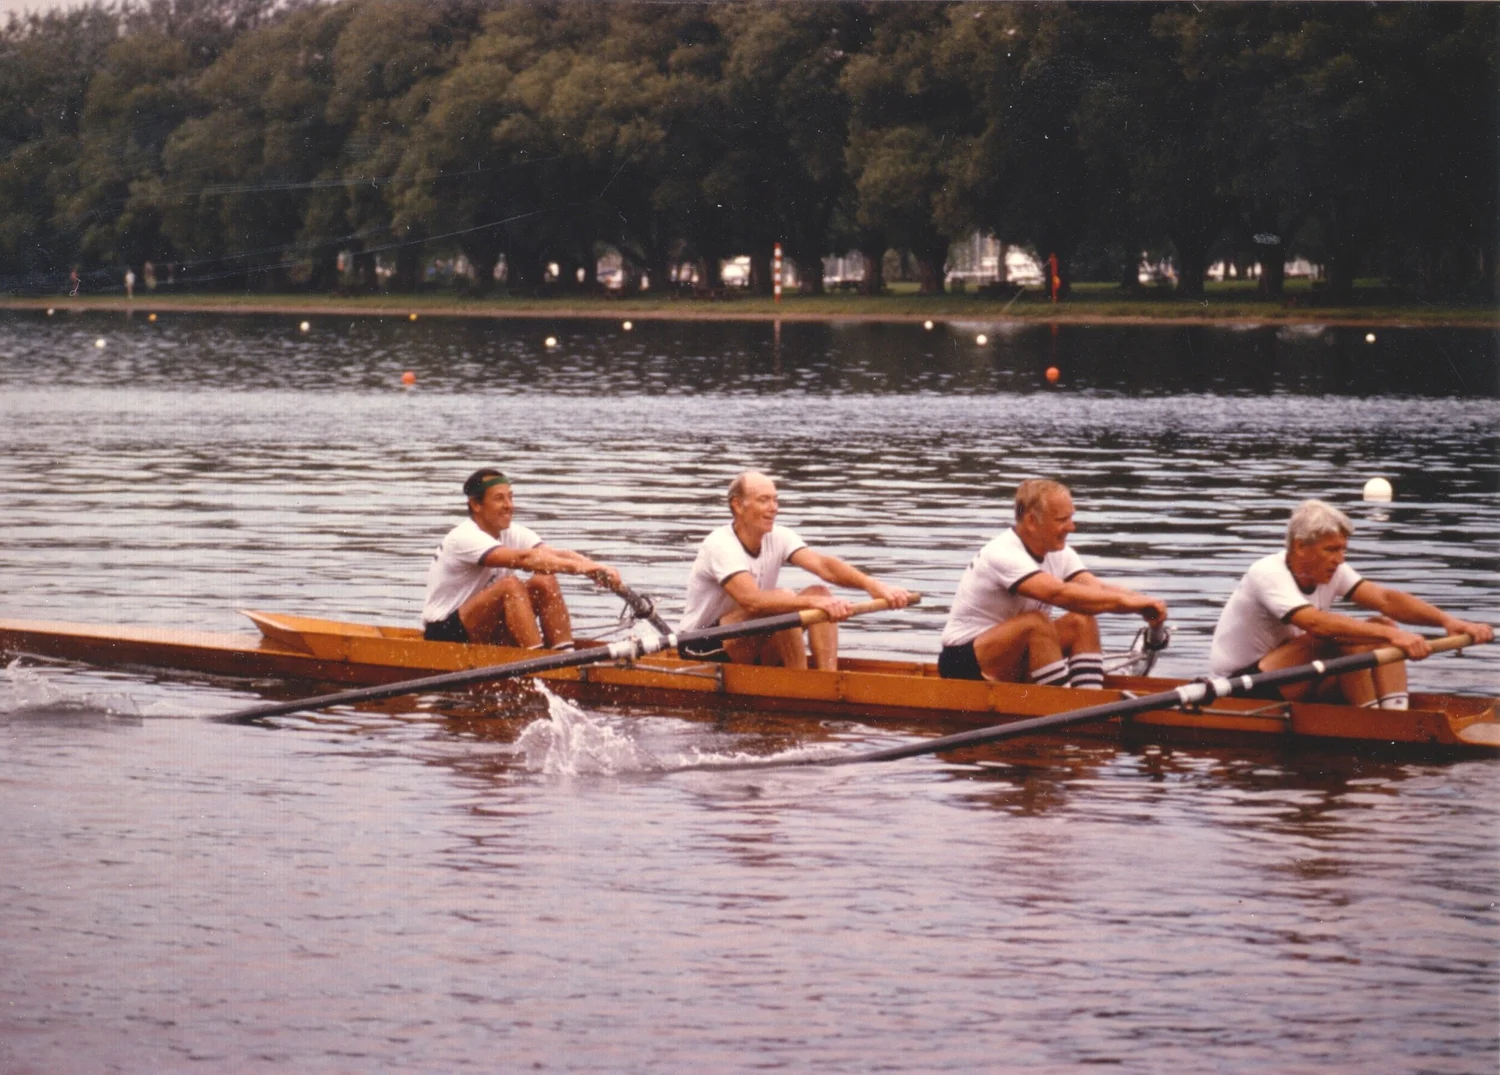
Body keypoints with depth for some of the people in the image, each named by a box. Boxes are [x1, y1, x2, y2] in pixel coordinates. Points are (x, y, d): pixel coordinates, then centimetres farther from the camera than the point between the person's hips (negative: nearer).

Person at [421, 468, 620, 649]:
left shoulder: (513, 534, 4)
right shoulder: (464, 538, -20)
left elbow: (557, 554, -13)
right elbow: (523, 559, -34)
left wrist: (596, 568, -33)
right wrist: (578, 567, -41)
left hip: (486, 632, 8)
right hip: (443, 634, -8)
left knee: (544, 582, -11)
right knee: (510, 585, -29)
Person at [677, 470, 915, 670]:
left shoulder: (779, 538, -1)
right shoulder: (719, 545, -23)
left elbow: (823, 565, -17)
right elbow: (751, 600, -38)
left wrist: (871, 584, -35)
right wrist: (812, 602, -49)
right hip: (701, 650, -8)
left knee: (820, 592, -10)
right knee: (782, 600, -30)